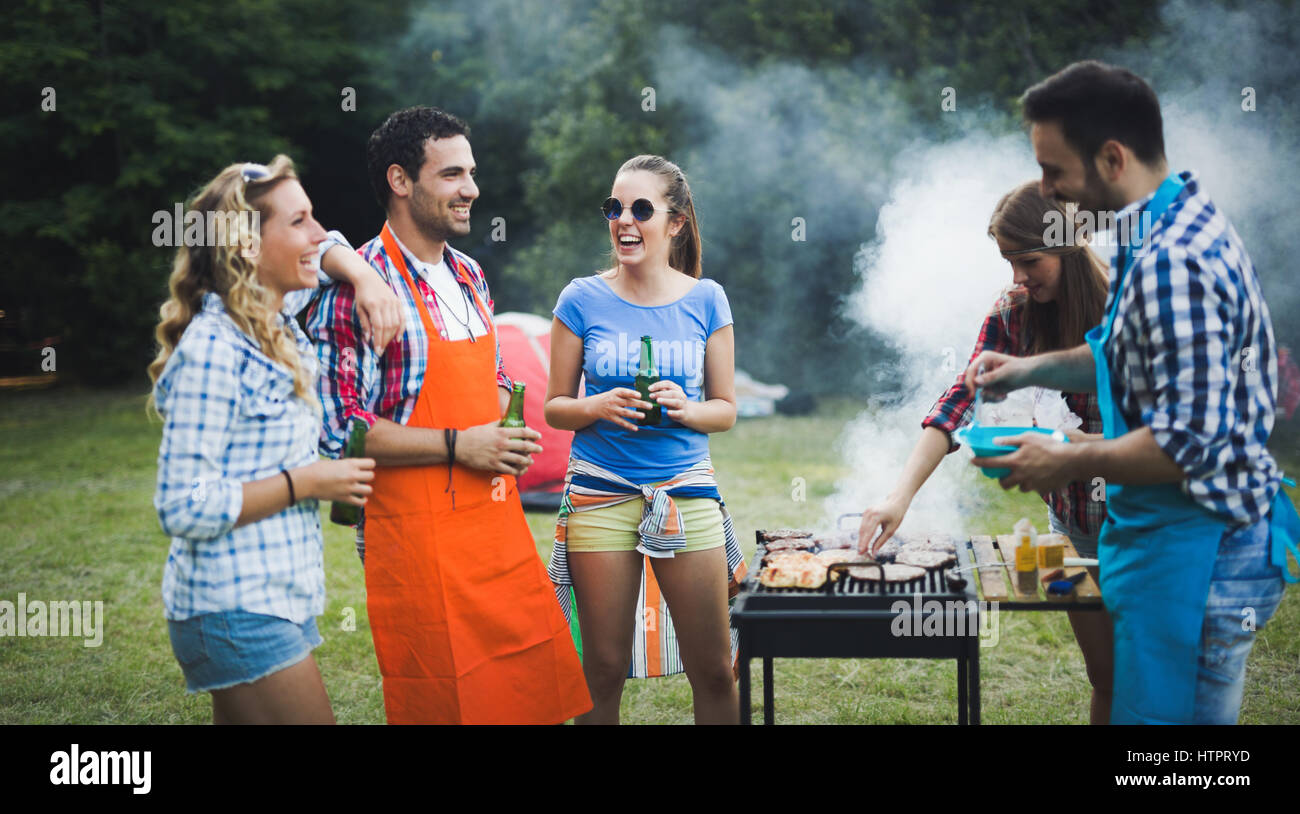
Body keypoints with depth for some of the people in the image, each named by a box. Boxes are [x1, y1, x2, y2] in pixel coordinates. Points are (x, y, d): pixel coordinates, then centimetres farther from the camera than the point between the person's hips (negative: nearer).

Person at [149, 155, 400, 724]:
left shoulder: (276, 322, 8)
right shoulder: (213, 350, -18)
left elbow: (320, 254, 29)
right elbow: (185, 508, -20)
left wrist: (360, 273, 6)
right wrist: (306, 481, -15)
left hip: (275, 601, 9)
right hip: (235, 610, -9)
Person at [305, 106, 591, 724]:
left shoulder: (468, 274, 13)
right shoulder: (358, 285, -13)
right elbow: (337, 429, -18)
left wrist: (502, 432, 4)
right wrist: (457, 446, -17)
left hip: (498, 522, 8)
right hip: (417, 539, -7)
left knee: (541, 687, 9)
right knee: (441, 705, 0)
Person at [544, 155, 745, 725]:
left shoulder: (705, 300, 3)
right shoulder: (583, 300, 0)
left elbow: (726, 409, 7)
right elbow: (554, 407, 5)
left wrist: (684, 409, -13)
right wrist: (598, 408, -15)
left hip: (687, 493, 1)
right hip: (600, 495, -1)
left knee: (714, 670, 3)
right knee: (604, 669, 5)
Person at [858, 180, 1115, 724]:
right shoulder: (1013, 312, -5)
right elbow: (961, 400, -13)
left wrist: (1080, 443, -30)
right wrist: (900, 495, -26)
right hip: (1071, 518, 4)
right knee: (1105, 677, 11)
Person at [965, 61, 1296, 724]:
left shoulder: (1171, 262, -25)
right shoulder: (1184, 221, 9)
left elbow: (1192, 442, -28)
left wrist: (1069, 463, -16)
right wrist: (1031, 369, 13)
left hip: (1195, 555, -11)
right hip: (1181, 538, 11)